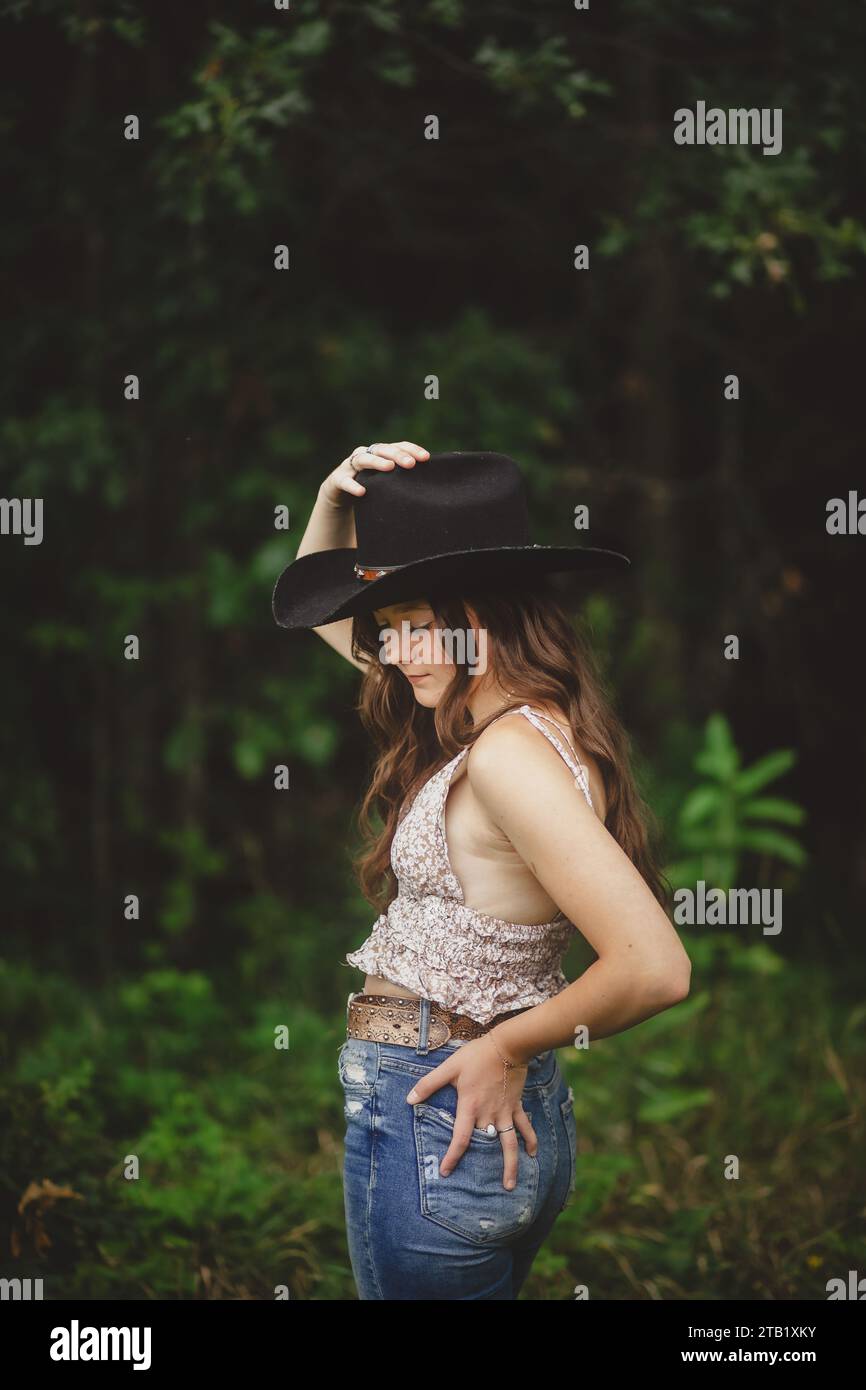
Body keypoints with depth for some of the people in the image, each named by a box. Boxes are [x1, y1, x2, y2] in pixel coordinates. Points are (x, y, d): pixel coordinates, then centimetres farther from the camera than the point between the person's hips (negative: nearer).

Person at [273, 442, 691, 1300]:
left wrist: (508, 1046, -16)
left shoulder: (511, 753, -23)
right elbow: (325, 612, 22)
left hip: (434, 1120, -9)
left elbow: (653, 968, -30)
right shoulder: (499, 715, 6)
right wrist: (335, 501, 4)